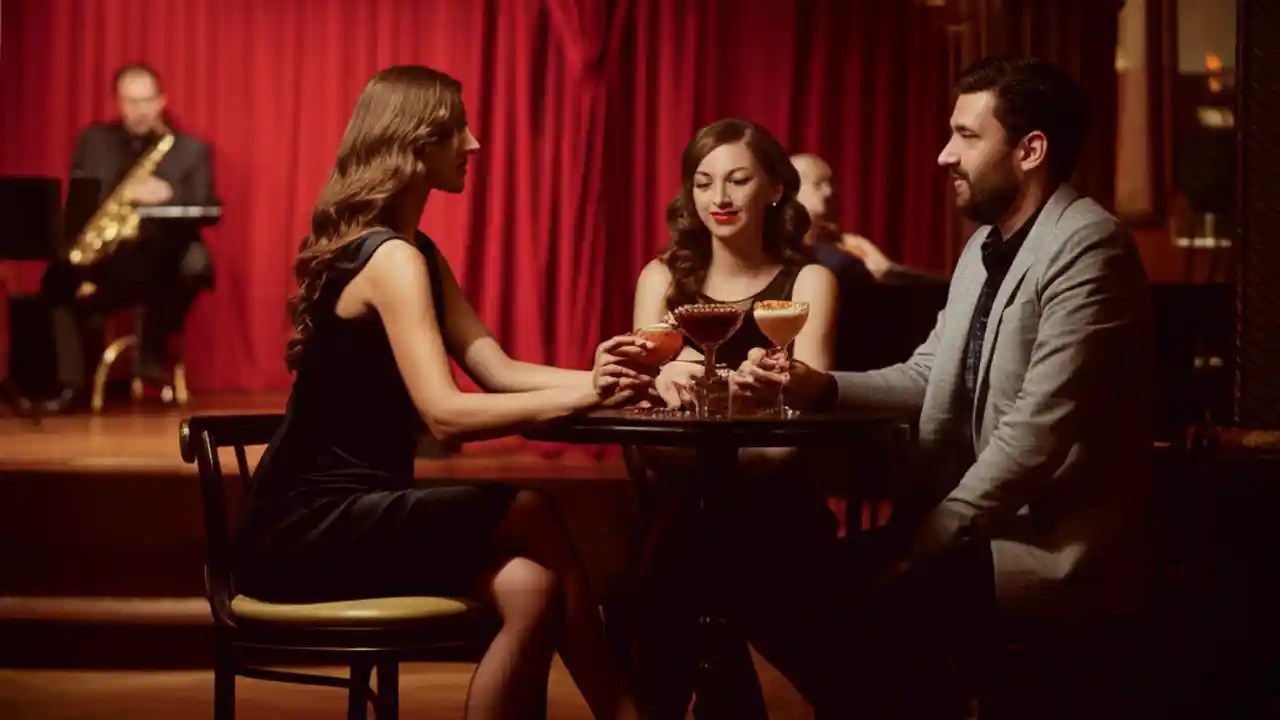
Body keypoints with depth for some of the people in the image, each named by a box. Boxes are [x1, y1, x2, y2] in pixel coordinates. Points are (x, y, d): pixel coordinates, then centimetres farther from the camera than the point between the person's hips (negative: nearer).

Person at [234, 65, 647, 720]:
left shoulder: (417, 253, 15)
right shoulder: (390, 258, -16)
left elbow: (497, 370, 6)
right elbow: (445, 415, -26)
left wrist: (592, 378, -12)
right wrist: (580, 395, -28)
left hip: (350, 515, 9)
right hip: (308, 526, -9)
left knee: (530, 586, -13)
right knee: (531, 515, -19)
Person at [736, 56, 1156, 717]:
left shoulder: (1087, 248, -16)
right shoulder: (984, 246, 15)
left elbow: (1038, 431, -22)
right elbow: (926, 377, 13)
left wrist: (928, 540, -18)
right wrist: (819, 387, -5)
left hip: (1057, 550, -9)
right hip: (983, 528, 9)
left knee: (861, 610, -24)